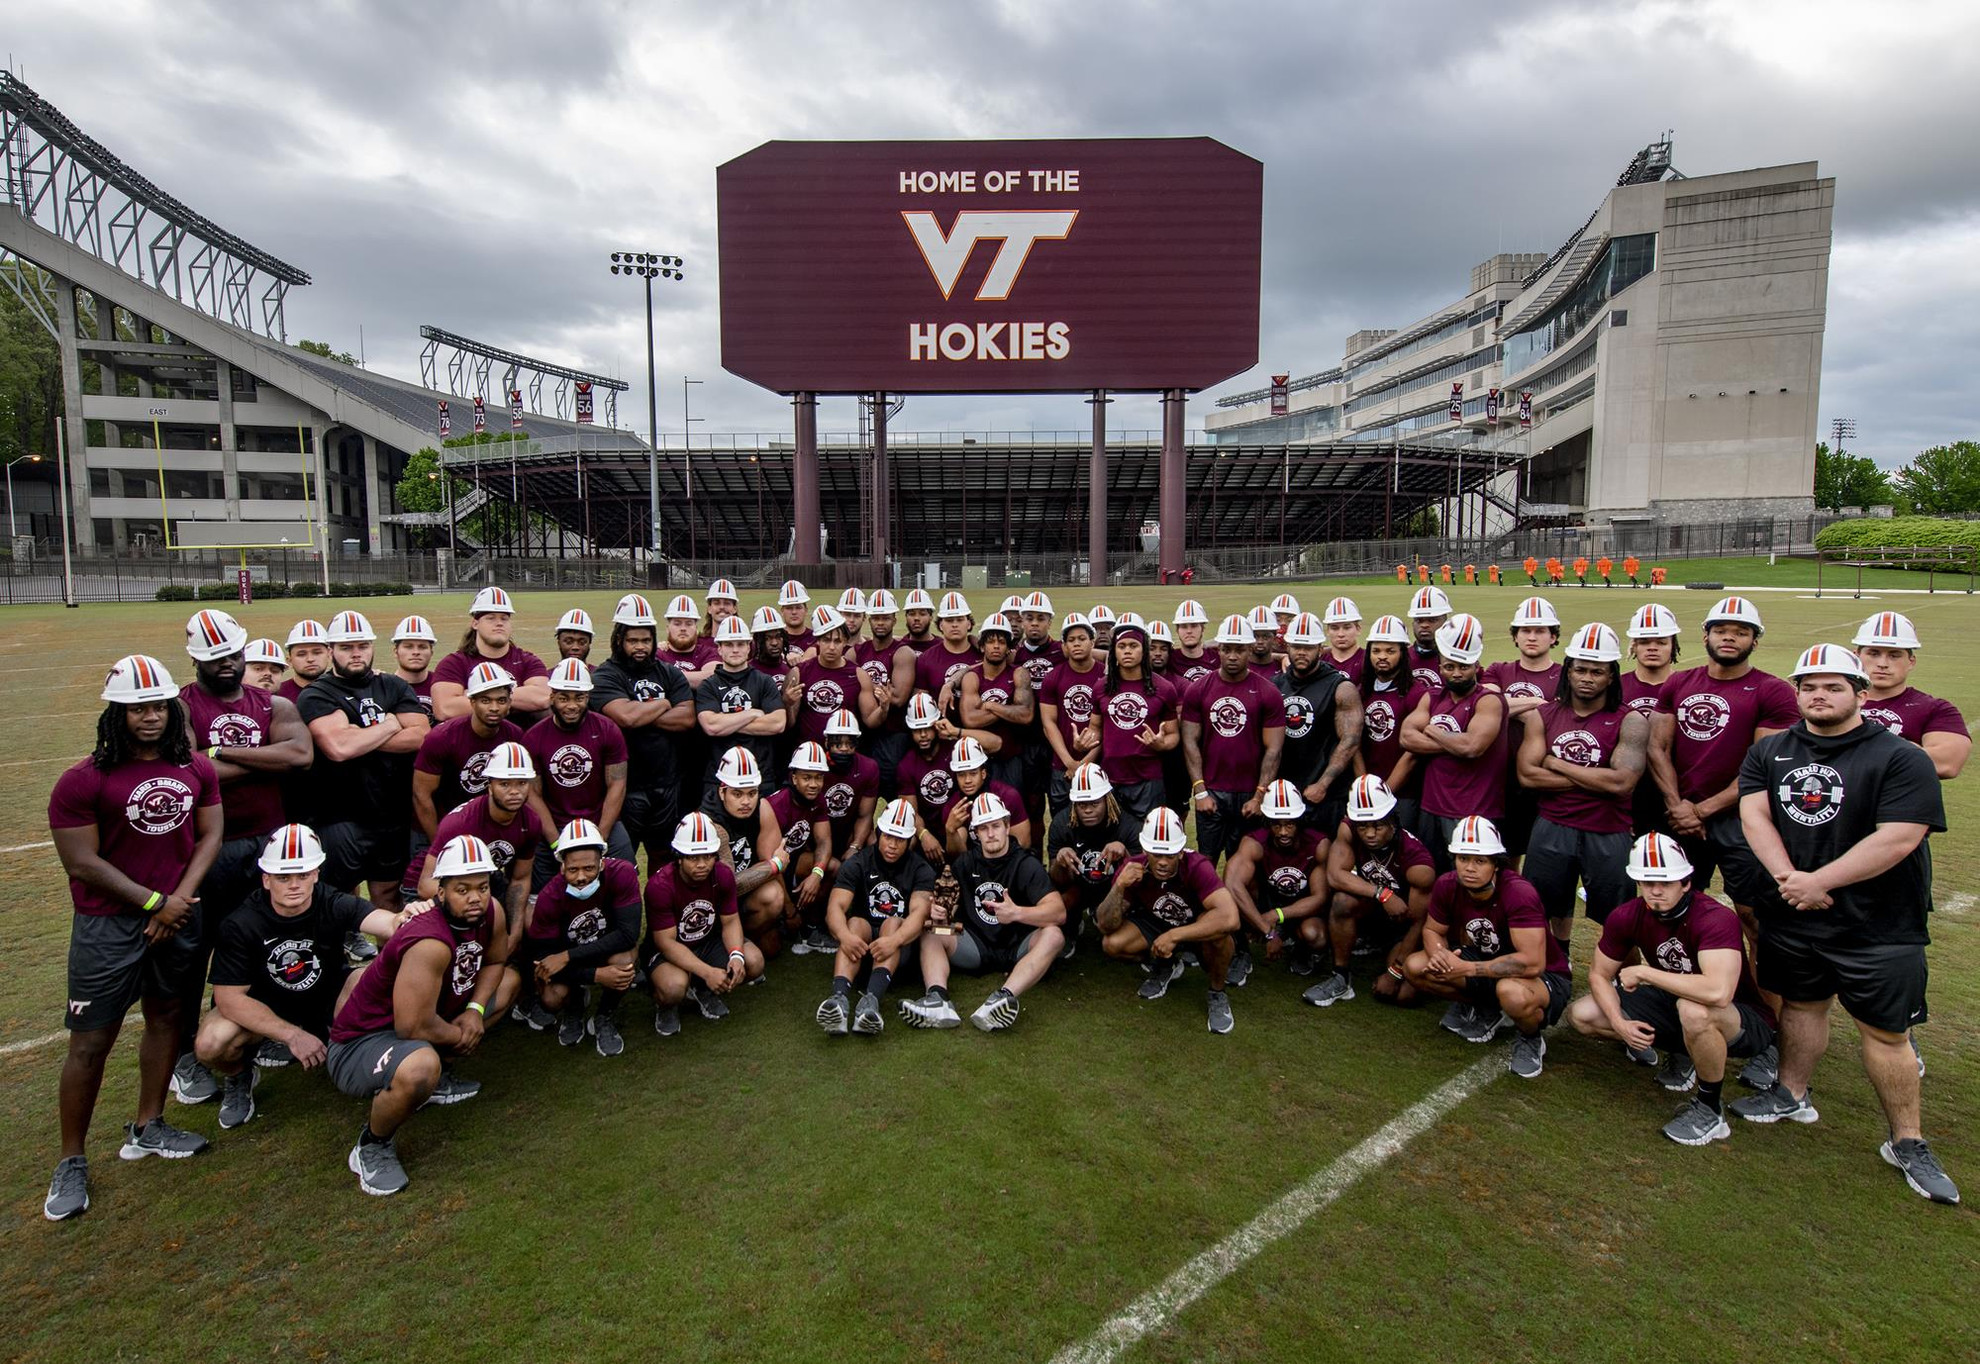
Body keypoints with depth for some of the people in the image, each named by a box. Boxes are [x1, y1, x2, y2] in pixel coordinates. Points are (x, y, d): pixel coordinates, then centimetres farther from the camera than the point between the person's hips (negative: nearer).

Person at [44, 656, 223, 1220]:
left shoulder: (197, 769, 3)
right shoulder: (84, 781, -11)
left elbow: (210, 836, 5)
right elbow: (82, 862, -12)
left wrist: (181, 899, -7)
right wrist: (154, 902, -12)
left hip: (178, 915, 5)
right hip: (108, 924, -4)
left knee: (165, 1017, 15)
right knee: (90, 1041, 1)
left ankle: (146, 1129, 32)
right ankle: (72, 1162, 17)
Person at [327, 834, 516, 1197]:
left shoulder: (491, 913, -10)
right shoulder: (430, 944, -33)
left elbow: (494, 962, 10)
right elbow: (413, 1027, -31)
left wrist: (475, 1010, -7)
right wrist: (460, 1036, -12)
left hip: (418, 1024, 9)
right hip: (360, 1041, -8)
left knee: (509, 981, 12)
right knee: (420, 1067, -40)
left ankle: (433, 1078, 14)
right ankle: (372, 1145, -6)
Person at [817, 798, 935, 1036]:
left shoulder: (920, 869, 0)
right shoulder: (856, 863, 1)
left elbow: (919, 912, -18)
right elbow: (835, 907, -14)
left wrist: (893, 940, -40)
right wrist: (845, 935, -38)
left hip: (901, 946, 0)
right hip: (860, 944, 0)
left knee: (893, 923, -30)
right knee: (857, 923, -30)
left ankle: (871, 1000, -54)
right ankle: (839, 998, -55)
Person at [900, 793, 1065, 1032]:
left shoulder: (1026, 864, -8)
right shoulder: (966, 862, 8)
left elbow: (1059, 911, -21)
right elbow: (942, 901, 7)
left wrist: (1017, 913, -39)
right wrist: (935, 910, -19)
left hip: (1018, 947, -4)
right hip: (977, 947, 4)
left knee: (1053, 935, -30)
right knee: (931, 934, -14)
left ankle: (1005, 998, -51)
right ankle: (937, 1000, -40)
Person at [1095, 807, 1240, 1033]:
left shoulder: (1197, 867, -33)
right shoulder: (1133, 869, -23)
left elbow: (1230, 918, -47)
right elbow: (1106, 927, -21)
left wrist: (1174, 936, -42)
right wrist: (1119, 887, -39)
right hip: (1156, 925, 3)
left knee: (1218, 930, -37)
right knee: (1111, 944, -21)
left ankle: (1217, 993, -7)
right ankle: (1164, 967, 11)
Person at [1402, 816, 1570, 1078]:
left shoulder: (1519, 893, -31)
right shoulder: (1447, 886, -13)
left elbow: (1532, 963, -35)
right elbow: (1432, 930, 3)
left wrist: (1467, 969, -32)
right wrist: (1439, 955, -22)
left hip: (1544, 976, -6)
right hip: (1487, 962, 6)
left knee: (1512, 993, -41)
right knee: (1414, 968, -12)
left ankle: (1530, 1037, -4)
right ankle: (1485, 1011, 11)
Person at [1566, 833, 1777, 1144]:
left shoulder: (1716, 919, -30)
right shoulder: (1627, 917, -12)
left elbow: (1718, 992, -46)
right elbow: (1599, 975, 0)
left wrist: (1643, 972, -34)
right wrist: (1619, 1023, -18)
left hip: (1746, 1020, -6)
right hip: (1674, 1003, 6)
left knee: (1693, 1009, -41)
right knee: (1581, 1014, -5)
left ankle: (1711, 1109, -15)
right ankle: (1680, 1052, 14)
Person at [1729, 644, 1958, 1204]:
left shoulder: (1902, 759, -10)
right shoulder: (1768, 753, 5)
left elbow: (1896, 840, -18)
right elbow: (1754, 813, -5)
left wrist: (1818, 882, -18)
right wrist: (1787, 875, -19)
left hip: (1877, 928, -4)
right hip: (1790, 918, 4)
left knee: (1884, 1032, 5)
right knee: (1802, 1005, 19)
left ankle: (1907, 1143, 20)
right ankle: (1791, 1095, 37)